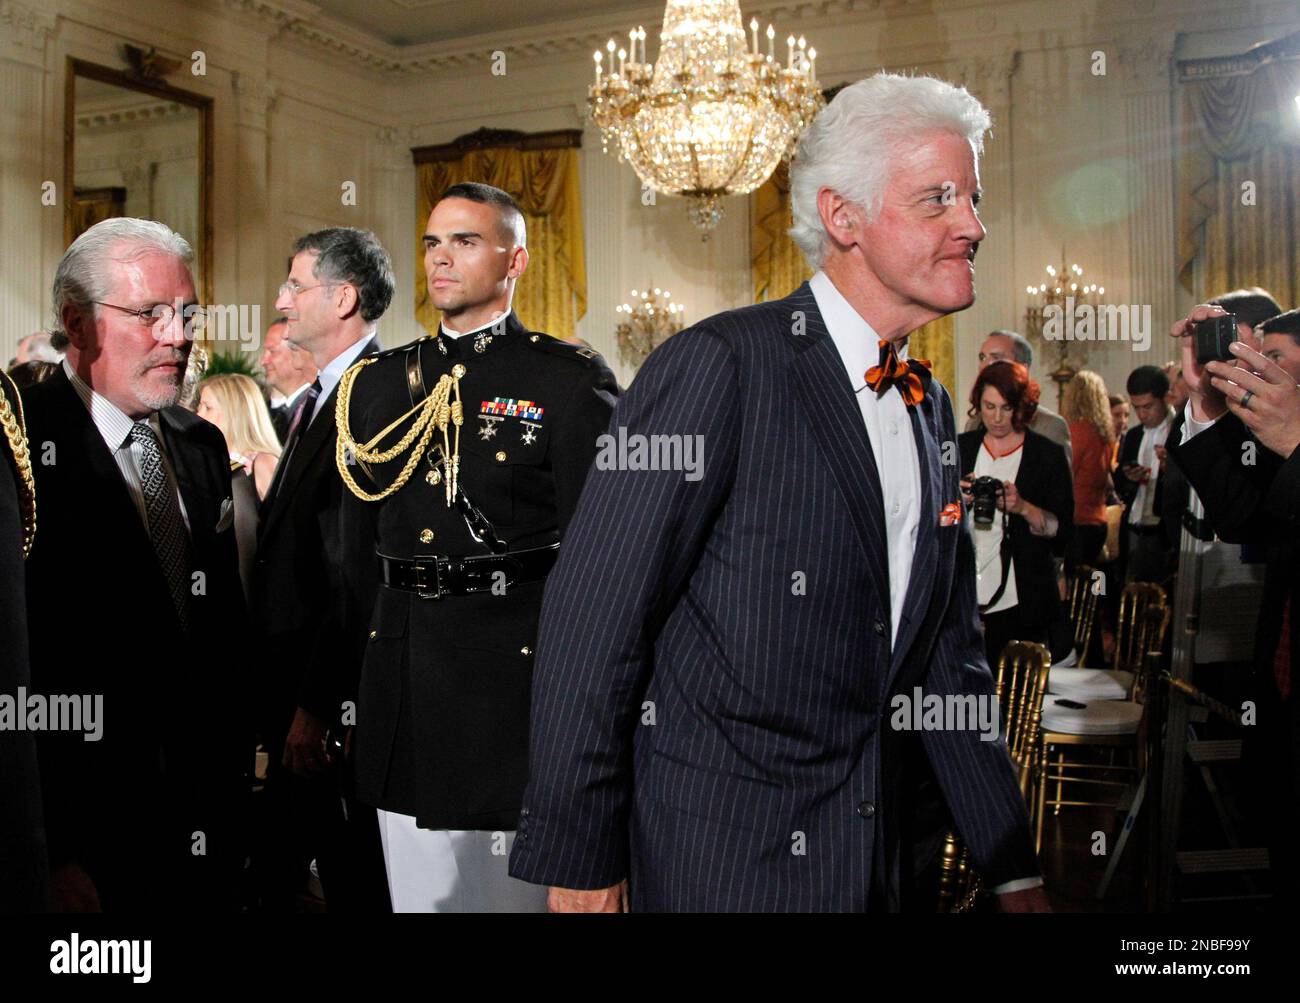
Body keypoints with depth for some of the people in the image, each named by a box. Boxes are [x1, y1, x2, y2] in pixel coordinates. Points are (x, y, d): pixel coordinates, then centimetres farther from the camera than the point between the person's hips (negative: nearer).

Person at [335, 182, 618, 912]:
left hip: (519, 669, -5)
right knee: (418, 886, 15)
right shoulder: (379, 383, 12)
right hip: (400, 679, 5)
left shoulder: (573, 382, -4)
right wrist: (357, 671, 11)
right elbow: (356, 543, 15)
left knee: (519, 886, 8)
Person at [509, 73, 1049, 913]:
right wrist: (578, 857, -14)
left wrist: (1016, 872, 11)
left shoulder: (931, 407, 8)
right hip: (725, 863, -7)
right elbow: (594, 616, -17)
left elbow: (951, 655, 12)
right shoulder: (719, 363, -16)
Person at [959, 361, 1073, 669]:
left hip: (1020, 601, -2)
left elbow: (1063, 532, -4)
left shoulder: (1047, 455, 1)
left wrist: (1023, 507, -19)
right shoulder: (960, 447, 10)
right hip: (962, 598, 2)